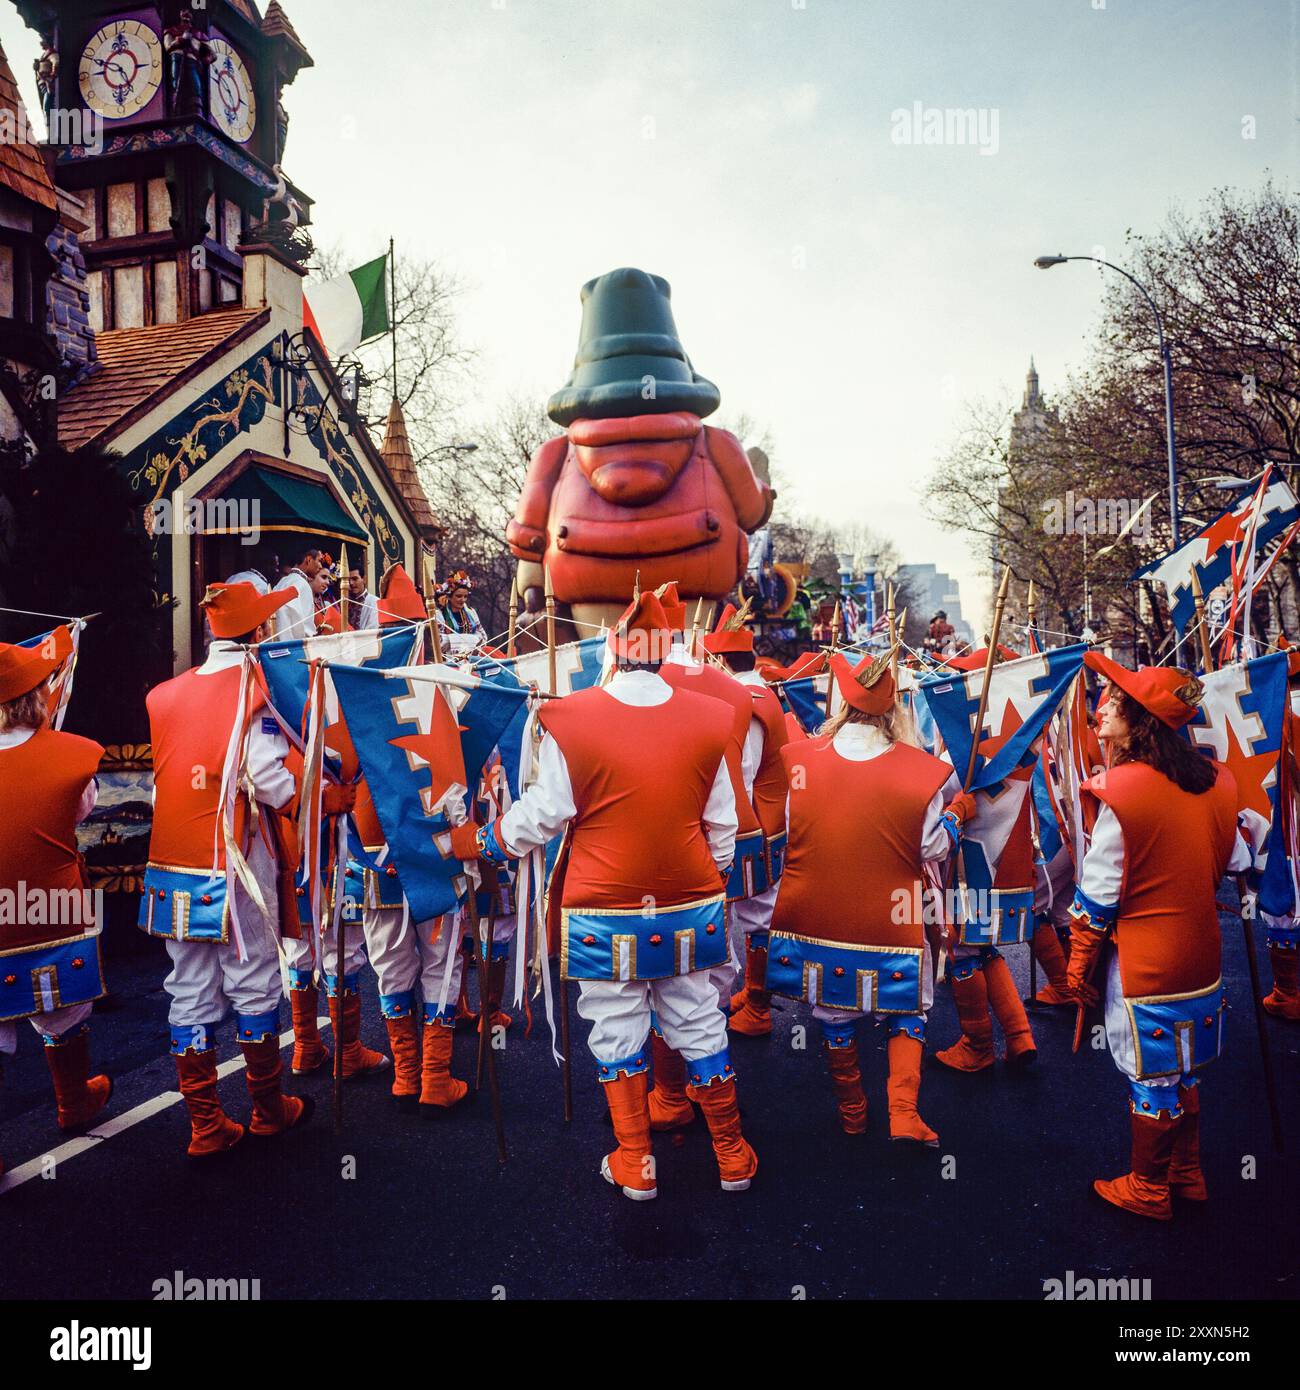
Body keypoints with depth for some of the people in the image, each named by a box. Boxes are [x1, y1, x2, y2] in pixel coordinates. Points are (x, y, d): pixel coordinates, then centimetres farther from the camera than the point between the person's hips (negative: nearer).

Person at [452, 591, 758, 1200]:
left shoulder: (569, 721, -15)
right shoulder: (708, 719, -6)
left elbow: (540, 817, -6)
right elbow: (722, 825, 4)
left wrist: (475, 842, 12)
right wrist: (712, 886, 21)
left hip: (605, 913, -2)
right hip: (688, 911, 3)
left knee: (618, 1034, 13)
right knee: (699, 1028, 17)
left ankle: (634, 1165, 26)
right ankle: (732, 1156, 30)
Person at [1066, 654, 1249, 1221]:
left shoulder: (1121, 789, -22)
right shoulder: (1216, 780, -2)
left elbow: (1098, 892, -15)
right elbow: (1236, 861, 12)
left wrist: (1079, 961, -5)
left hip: (1143, 961, -6)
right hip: (1201, 954, 7)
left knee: (1150, 1077, 9)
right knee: (1180, 1070, 22)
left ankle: (1147, 1190, 26)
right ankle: (1187, 1174, 37)